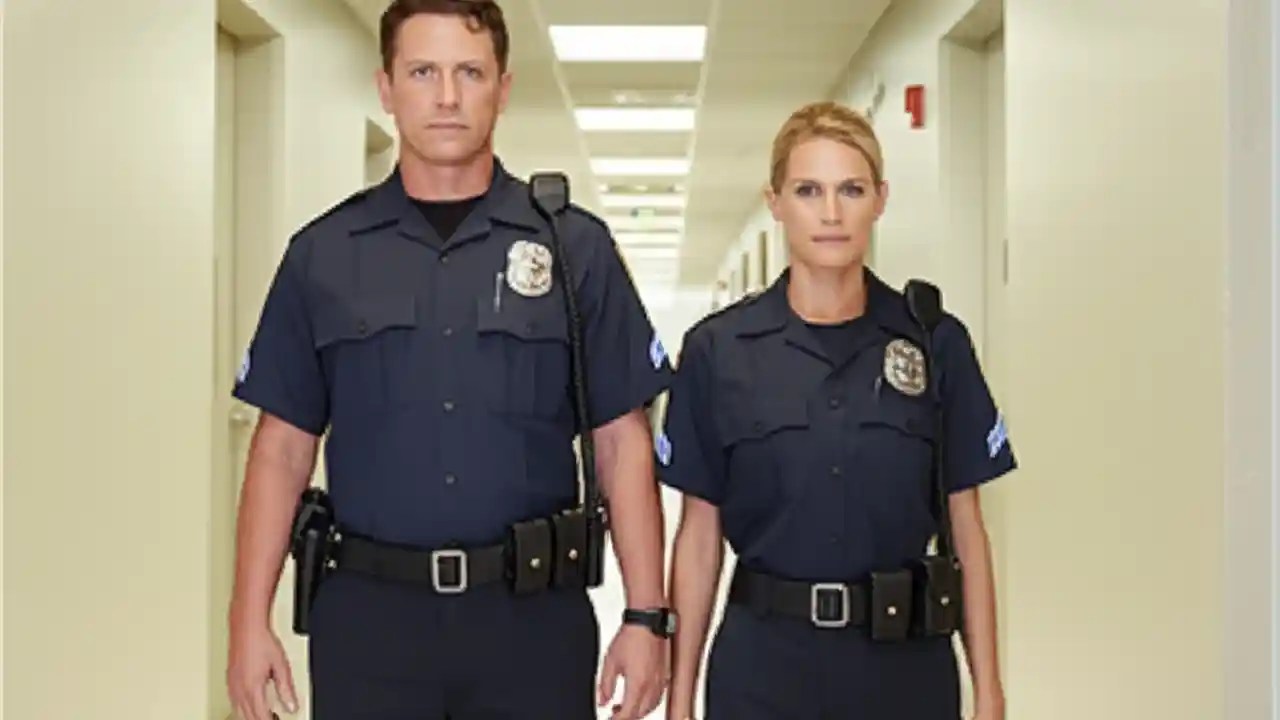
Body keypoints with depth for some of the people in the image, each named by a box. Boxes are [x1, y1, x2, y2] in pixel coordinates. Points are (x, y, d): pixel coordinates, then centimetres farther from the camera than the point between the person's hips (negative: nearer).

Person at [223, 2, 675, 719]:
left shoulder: (577, 248, 1)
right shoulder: (322, 253, 4)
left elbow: (623, 442, 1)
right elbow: (284, 448, 5)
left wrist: (646, 615, -4)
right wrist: (251, 620, -1)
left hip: (533, 612, 0)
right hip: (368, 611, 1)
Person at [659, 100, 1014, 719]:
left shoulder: (937, 343, -1)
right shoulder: (718, 350, -3)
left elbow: (966, 528, 2)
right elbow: (699, 533, 1)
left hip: (905, 661, 1)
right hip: (764, 663, -1)